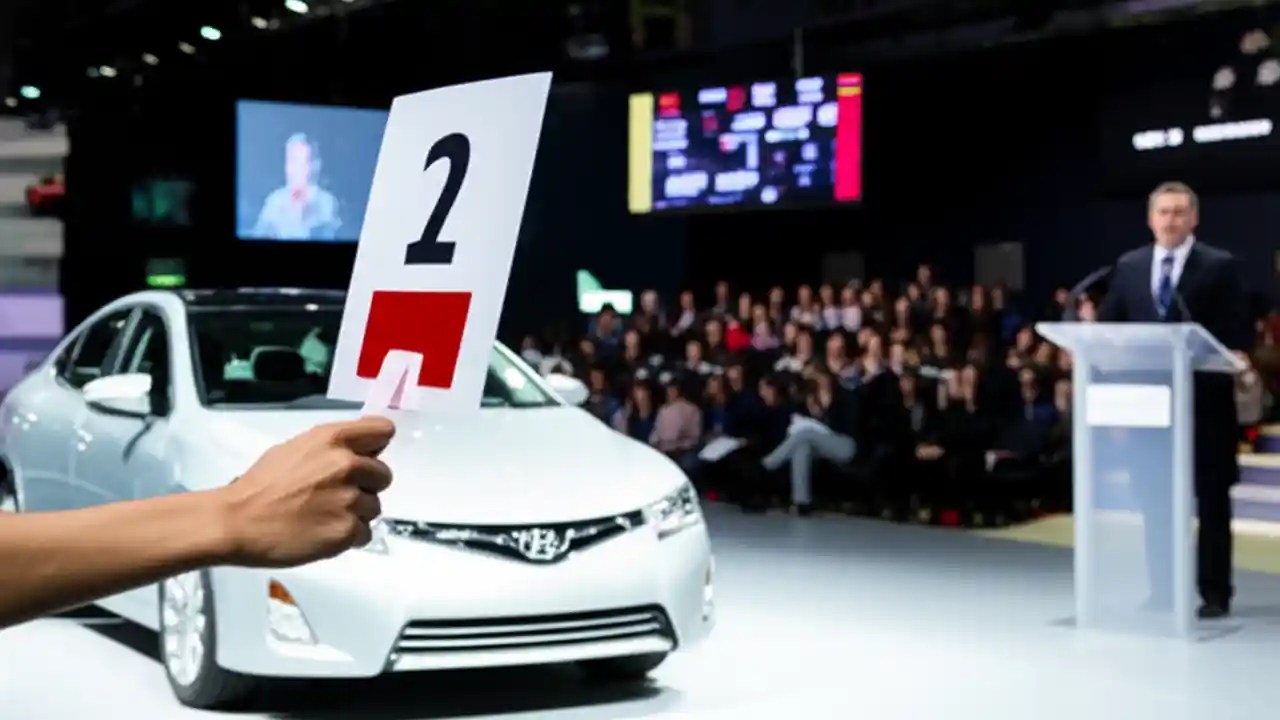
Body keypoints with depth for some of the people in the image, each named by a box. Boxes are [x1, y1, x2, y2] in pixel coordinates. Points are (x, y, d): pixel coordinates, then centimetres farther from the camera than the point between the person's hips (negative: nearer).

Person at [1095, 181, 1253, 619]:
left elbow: (1239, 333, -4)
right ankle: (1159, 589, 18)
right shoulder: (1128, 267, 10)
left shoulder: (1220, 266, -1)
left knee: (1210, 499, 3)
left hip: (1204, 398, -3)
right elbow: (1108, 327, 9)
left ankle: (1213, 593, 10)